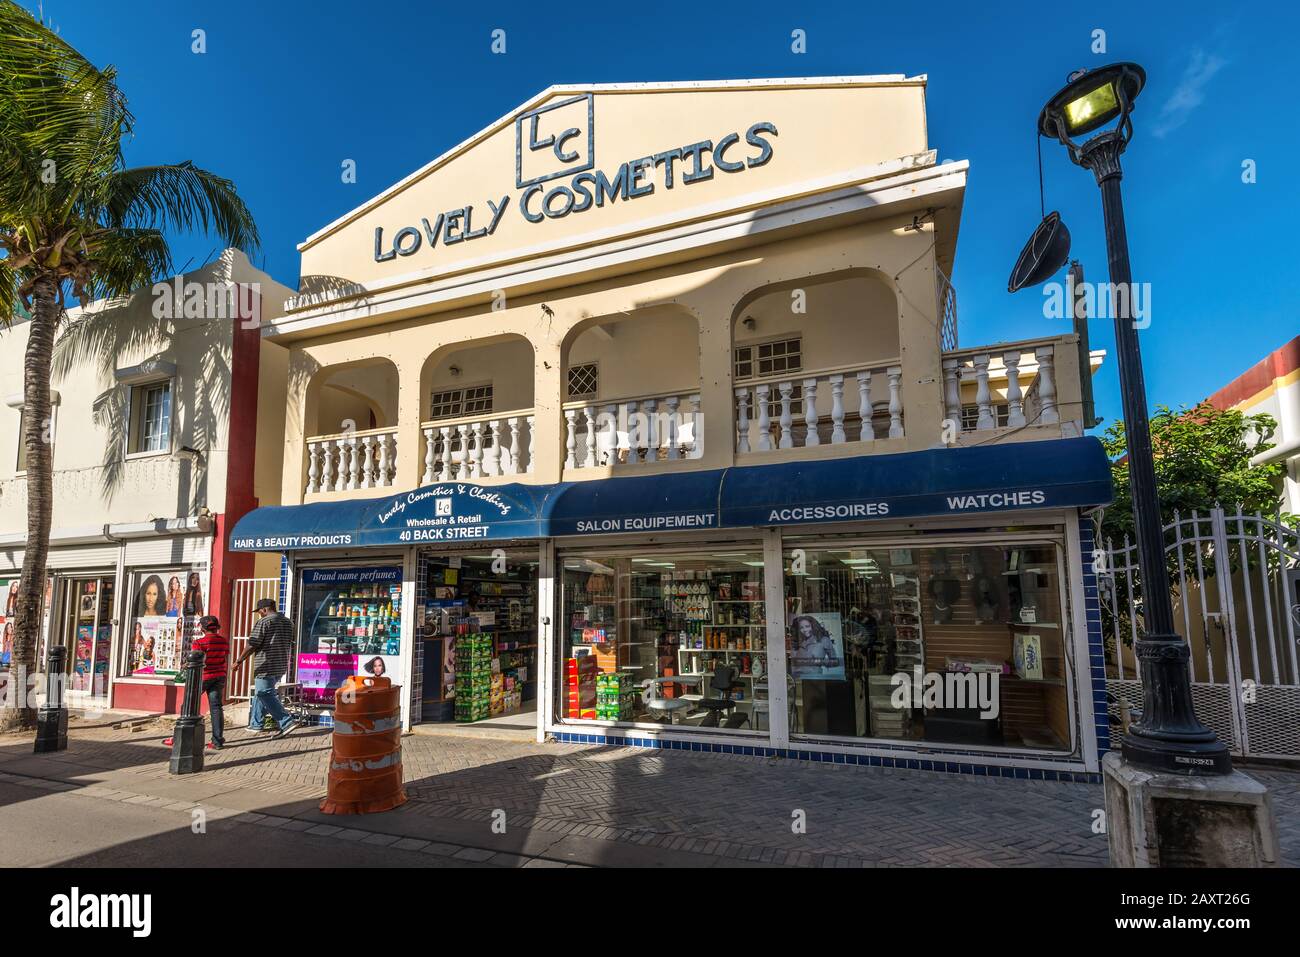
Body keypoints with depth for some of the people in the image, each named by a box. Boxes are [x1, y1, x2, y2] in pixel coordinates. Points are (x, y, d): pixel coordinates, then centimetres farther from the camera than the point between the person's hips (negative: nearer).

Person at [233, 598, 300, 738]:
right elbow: (290, 645, 20)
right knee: (262, 692, 21)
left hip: (266, 666, -8)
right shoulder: (288, 622, 13)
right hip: (282, 666, 8)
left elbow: (252, 645, -15)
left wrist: (239, 661, -6)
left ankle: (287, 722, -16)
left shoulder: (263, 622, -10)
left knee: (265, 695, -6)